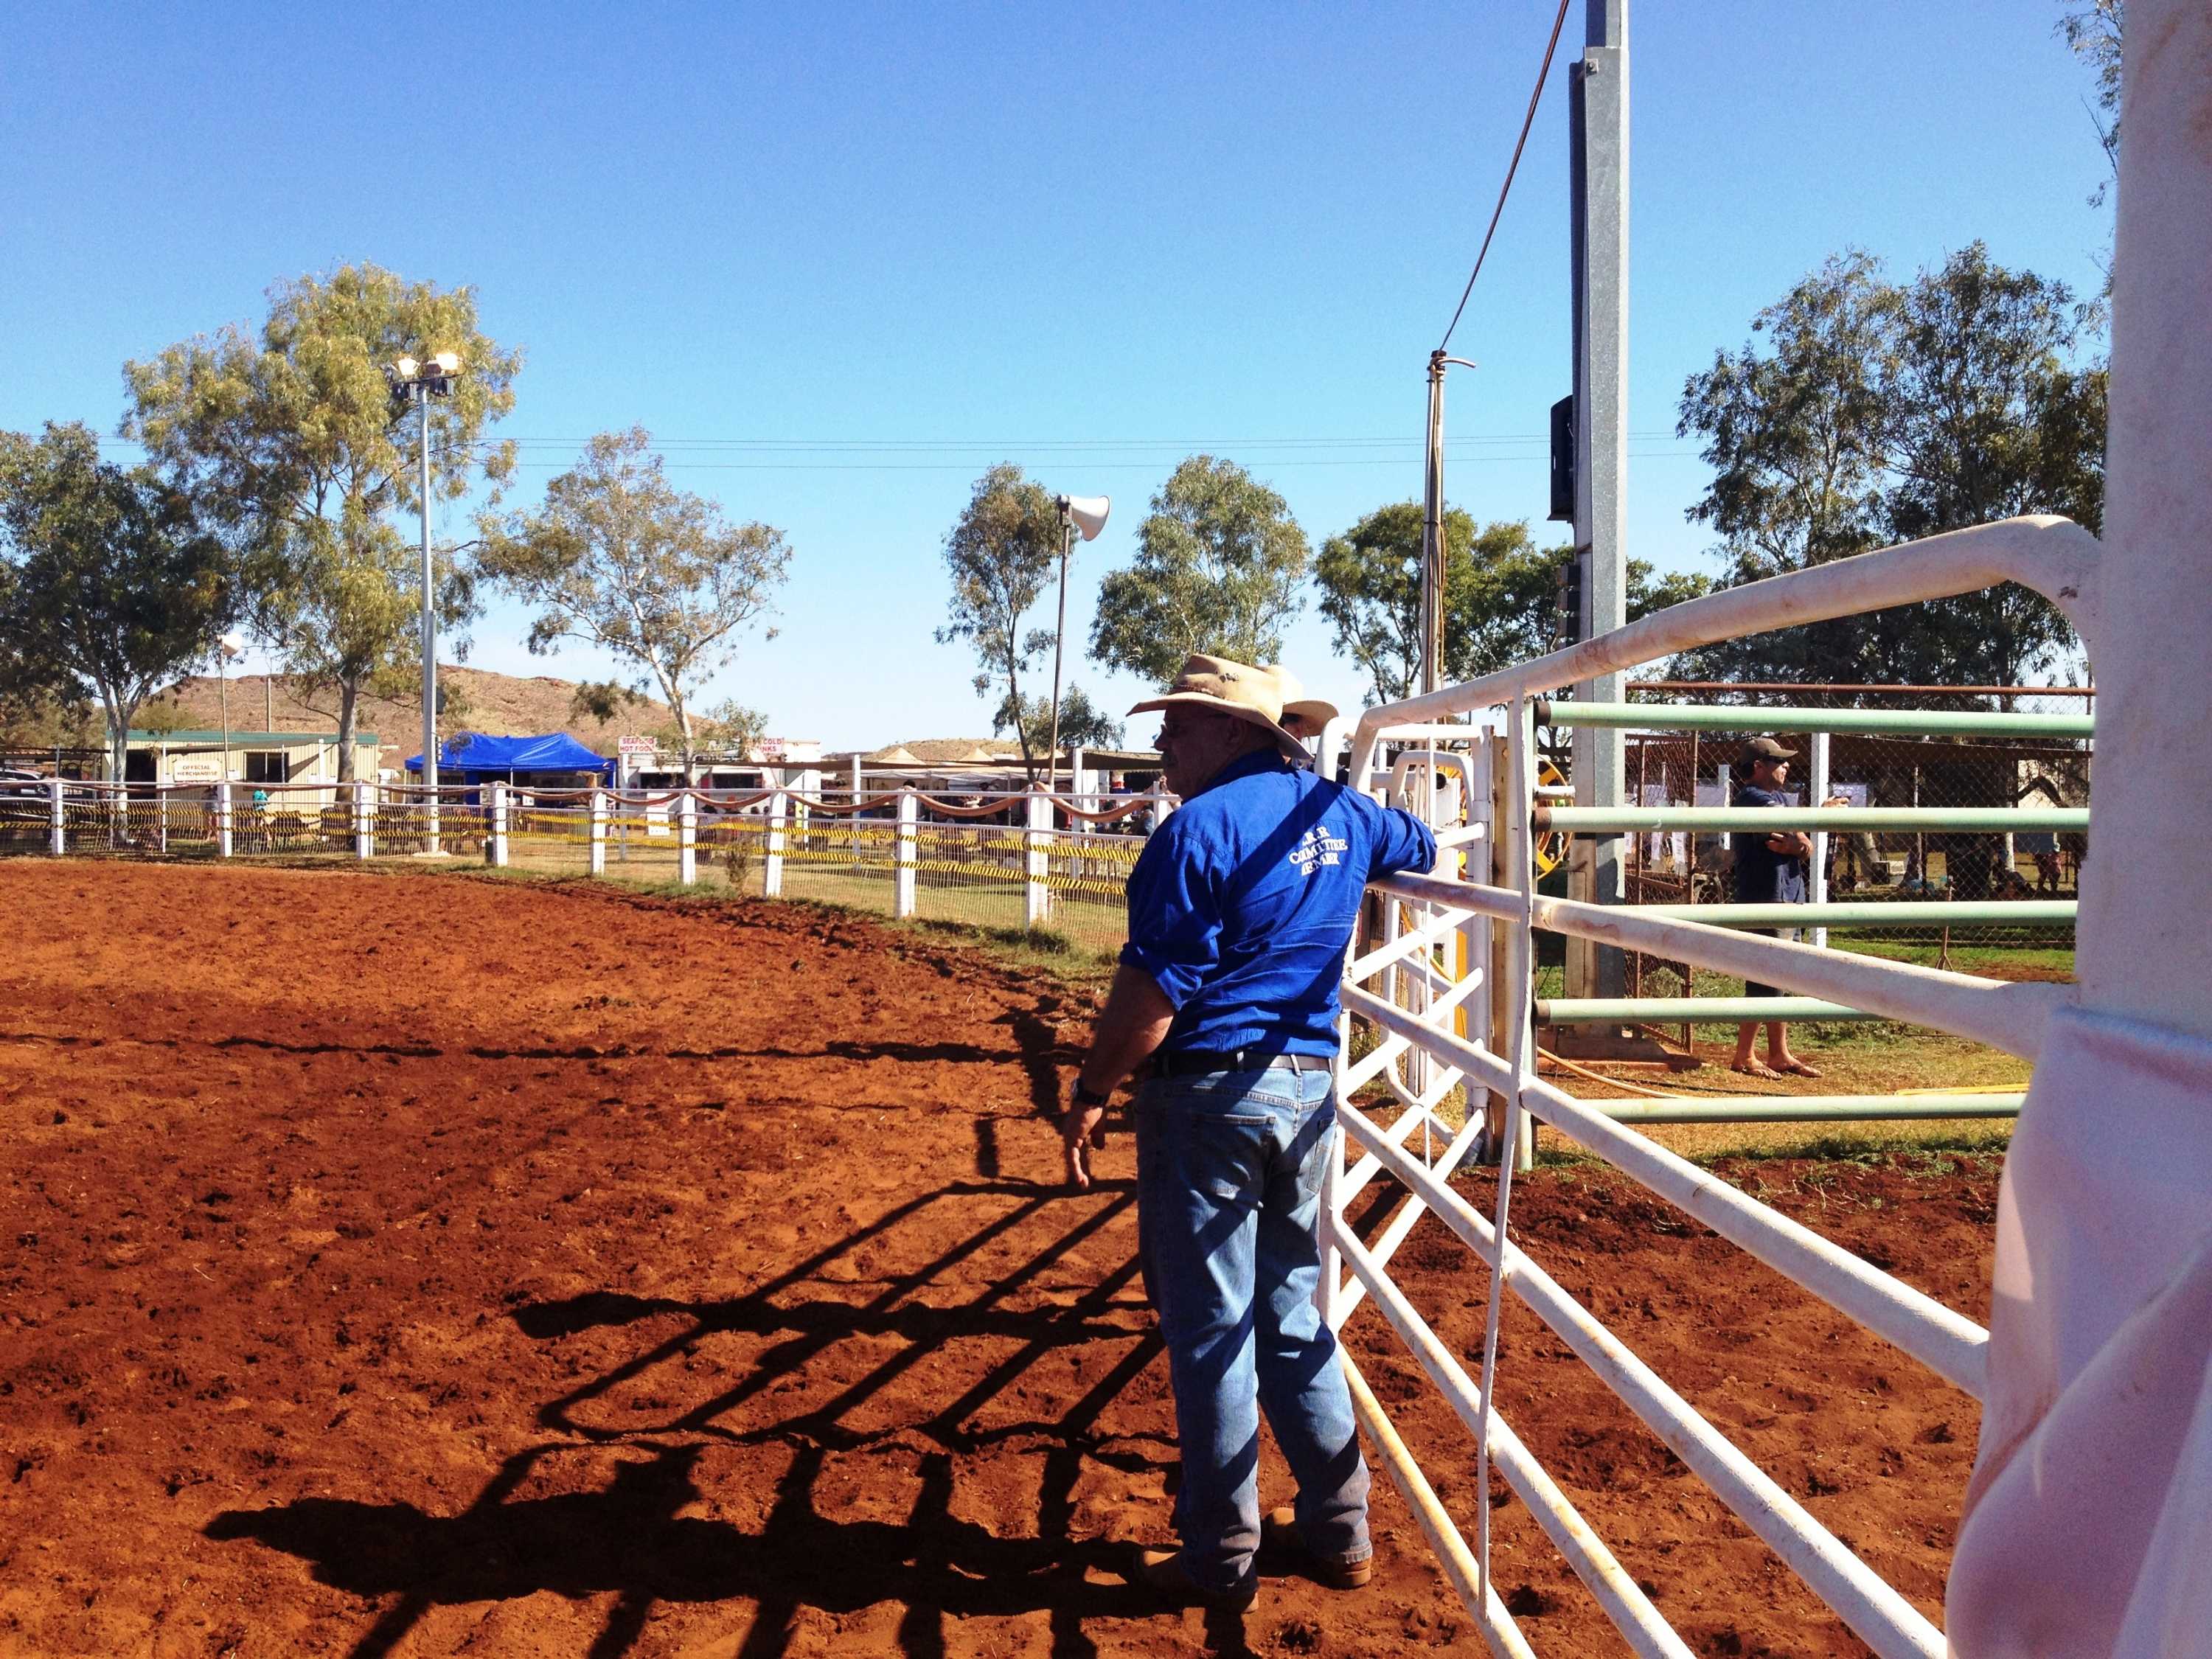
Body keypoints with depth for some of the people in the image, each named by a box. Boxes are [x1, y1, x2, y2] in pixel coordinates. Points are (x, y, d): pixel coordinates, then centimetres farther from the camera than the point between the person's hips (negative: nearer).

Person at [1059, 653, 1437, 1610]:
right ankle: (1339, 1531, 27)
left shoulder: (1201, 829, -15)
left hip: (1209, 1092, -7)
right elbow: (1422, 851, 29)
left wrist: (1089, 1094, -9)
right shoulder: (1341, 814, 7)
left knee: (1209, 1329, 4)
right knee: (1292, 1311, 18)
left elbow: (1151, 992, -18)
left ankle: (1220, 1560, 15)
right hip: (1310, 1086, 7)